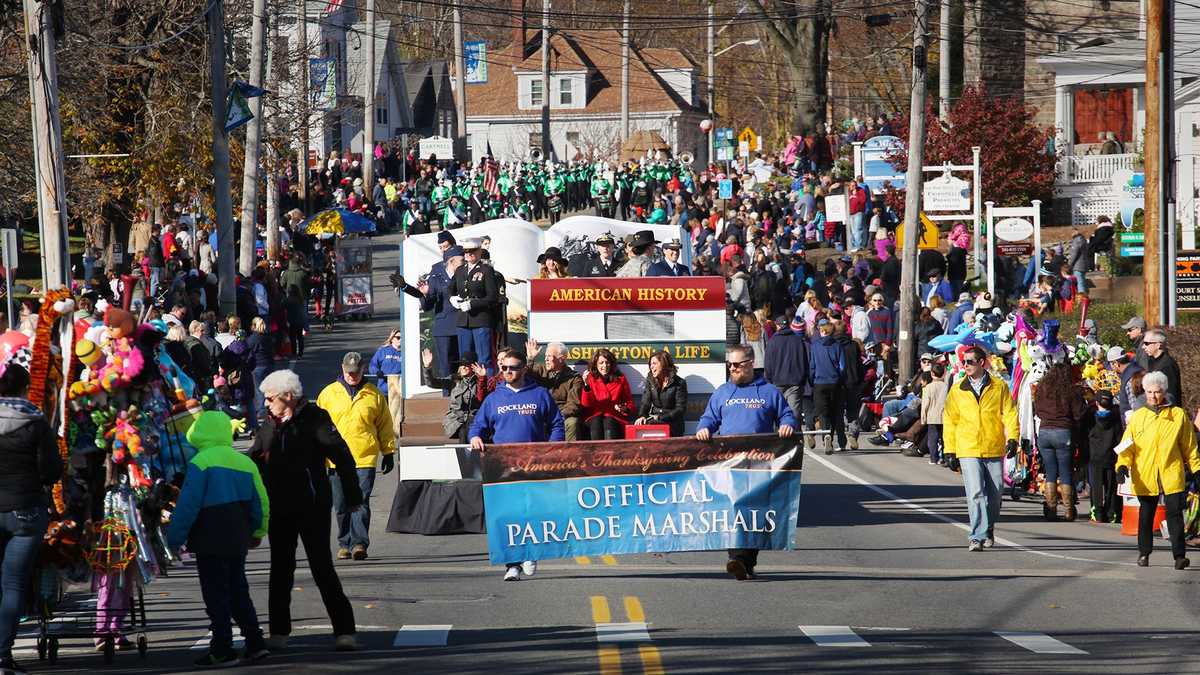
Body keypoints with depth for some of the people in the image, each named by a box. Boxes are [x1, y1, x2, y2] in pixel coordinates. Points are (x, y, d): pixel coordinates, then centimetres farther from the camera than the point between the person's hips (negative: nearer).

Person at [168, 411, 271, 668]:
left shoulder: (200, 463, -11)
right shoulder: (245, 463, 9)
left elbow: (187, 505, -14)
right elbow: (261, 502, 15)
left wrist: (175, 538, -7)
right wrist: (257, 532, 30)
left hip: (211, 540, -7)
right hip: (238, 539, 7)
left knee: (216, 595, -1)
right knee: (238, 591, 16)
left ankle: (222, 651, -1)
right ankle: (255, 644, 16)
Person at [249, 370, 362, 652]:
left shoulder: (314, 418, -10)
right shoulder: (270, 423, 9)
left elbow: (342, 457, -11)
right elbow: (255, 459, 19)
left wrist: (352, 496, -12)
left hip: (312, 506, -6)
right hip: (279, 509, 6)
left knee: (322, 567, -7)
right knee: (280, 568, 9)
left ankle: (344, 630, -3)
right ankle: (279, 633, 16)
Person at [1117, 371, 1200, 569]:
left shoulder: (1178, 415, 5)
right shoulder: (1138, 416, 7)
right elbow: (1127, 444, 6)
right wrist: (1122, 465, -9)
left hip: (1172, 474, -2)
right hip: (1145, 477, 2)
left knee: (1175, 513, -8)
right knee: (1145, 515, 11)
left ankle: (1179, 555, -8)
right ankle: (1144, 553, 24)